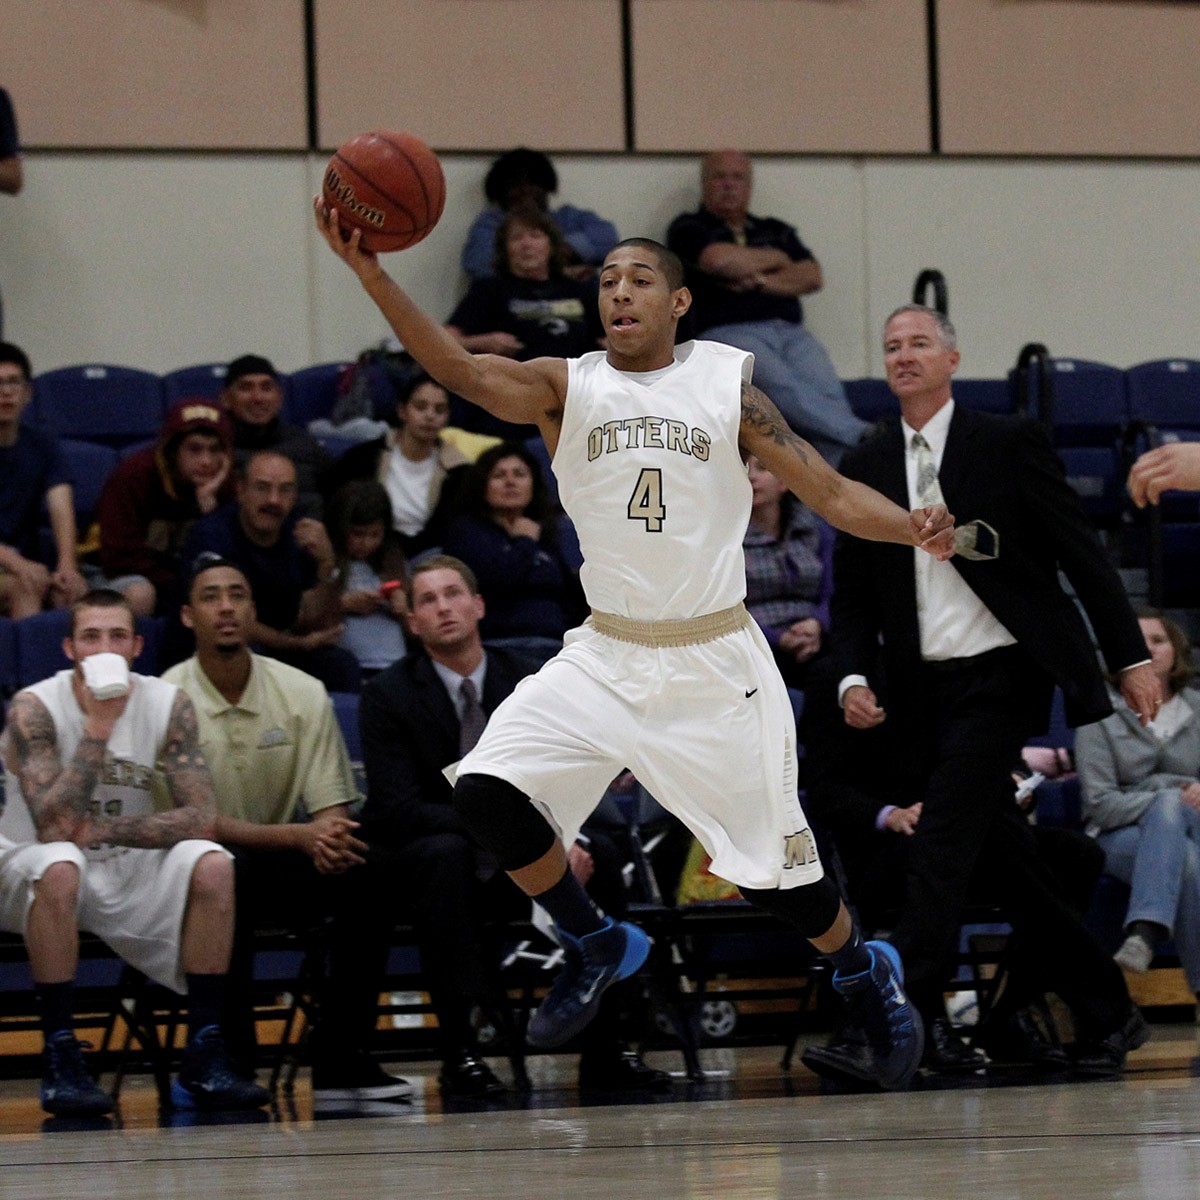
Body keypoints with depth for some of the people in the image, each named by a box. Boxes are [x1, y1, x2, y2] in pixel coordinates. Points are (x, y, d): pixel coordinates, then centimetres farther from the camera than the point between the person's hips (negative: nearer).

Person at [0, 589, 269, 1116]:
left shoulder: (168, 705, -6)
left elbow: (200, 816, -13)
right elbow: (52, 827, -28)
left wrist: (104, 830, -25)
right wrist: (97, 728, -30)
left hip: (129, 870, 3)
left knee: (212, 865, -23)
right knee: (58, 868, -37)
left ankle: (202, 1061, -20)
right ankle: (60, 1064, -30)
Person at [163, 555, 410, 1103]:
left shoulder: (301, 693, 0)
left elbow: (331, 807, -2)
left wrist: (329, 838, -28)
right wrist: (299, 836, -29)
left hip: (279, 871, 4)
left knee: (371, 871, -25)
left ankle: (341, 1059, -19)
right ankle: (228, 1063, -27)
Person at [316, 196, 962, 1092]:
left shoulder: (728, 384, -1)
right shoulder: (567, 387, -1)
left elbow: (829, 492, 0)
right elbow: (463, 372, -19)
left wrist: (914, 528, -22)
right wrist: (372, 275, -35)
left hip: (715, 663, -1)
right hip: (606, 656, 2)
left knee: (778, 869, 1)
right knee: (488, 794, -17)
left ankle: (868, 977, 35)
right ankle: (597, 948, 7)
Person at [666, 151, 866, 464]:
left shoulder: (776, 231, 29)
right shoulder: (689, 229, 15)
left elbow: (812, 277, 14)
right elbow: (721, 260, -6)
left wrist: (759, 282, -2)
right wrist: (775, 258, 10)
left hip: (789, 330, 4)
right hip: (727, 332, -4)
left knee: (828, 392, -29)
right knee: (782, 386, -36)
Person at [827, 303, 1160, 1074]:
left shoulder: (1009, 444, -2)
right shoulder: (867, 467, 9)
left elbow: (1083, 556, -1)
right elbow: (852, 591, 12)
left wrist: (1132, 657, -4)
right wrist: (853, 676, -5)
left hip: (1000, 675, -5)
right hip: (925, 689, 5)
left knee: (943, 849, -15)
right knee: (1009, 859, 9)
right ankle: (1106, 1015, 20)